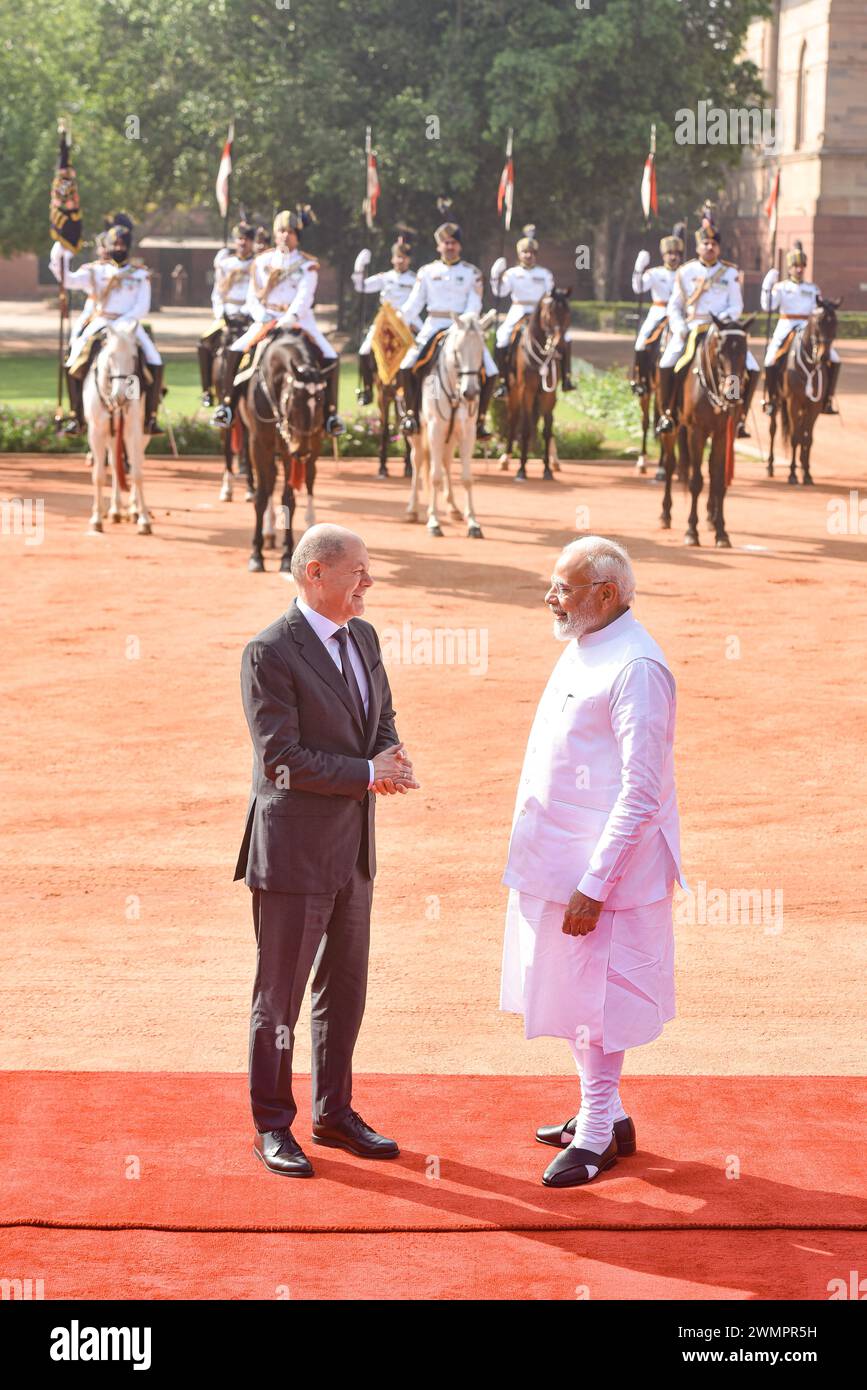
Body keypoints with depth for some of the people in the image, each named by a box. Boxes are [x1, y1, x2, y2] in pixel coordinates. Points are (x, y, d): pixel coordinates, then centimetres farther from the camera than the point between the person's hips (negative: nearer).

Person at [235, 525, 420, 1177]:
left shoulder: (363, 637, 8)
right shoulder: (270, 653, -16)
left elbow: (382, 720, 16)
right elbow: (282, 758, -20)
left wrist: (393, 760, -7)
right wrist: (367, 774, -18)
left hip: (353, 848, 8)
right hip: (294, 849, -7)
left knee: (345, 989, 15)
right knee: (281, 995, 3)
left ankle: (335, 1113, 28)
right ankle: (273, 1128, 15)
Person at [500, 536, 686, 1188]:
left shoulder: (636, 668, -20)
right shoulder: (582, 649, 10)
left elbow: (641, 793, -23)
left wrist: (593, 886, -23)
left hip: (600, 870, -9)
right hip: (555, 863, 9)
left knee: (595, 1000, 1)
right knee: (569, 989, 18)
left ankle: (599, 1135, 14)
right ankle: (603, 1114, 32)